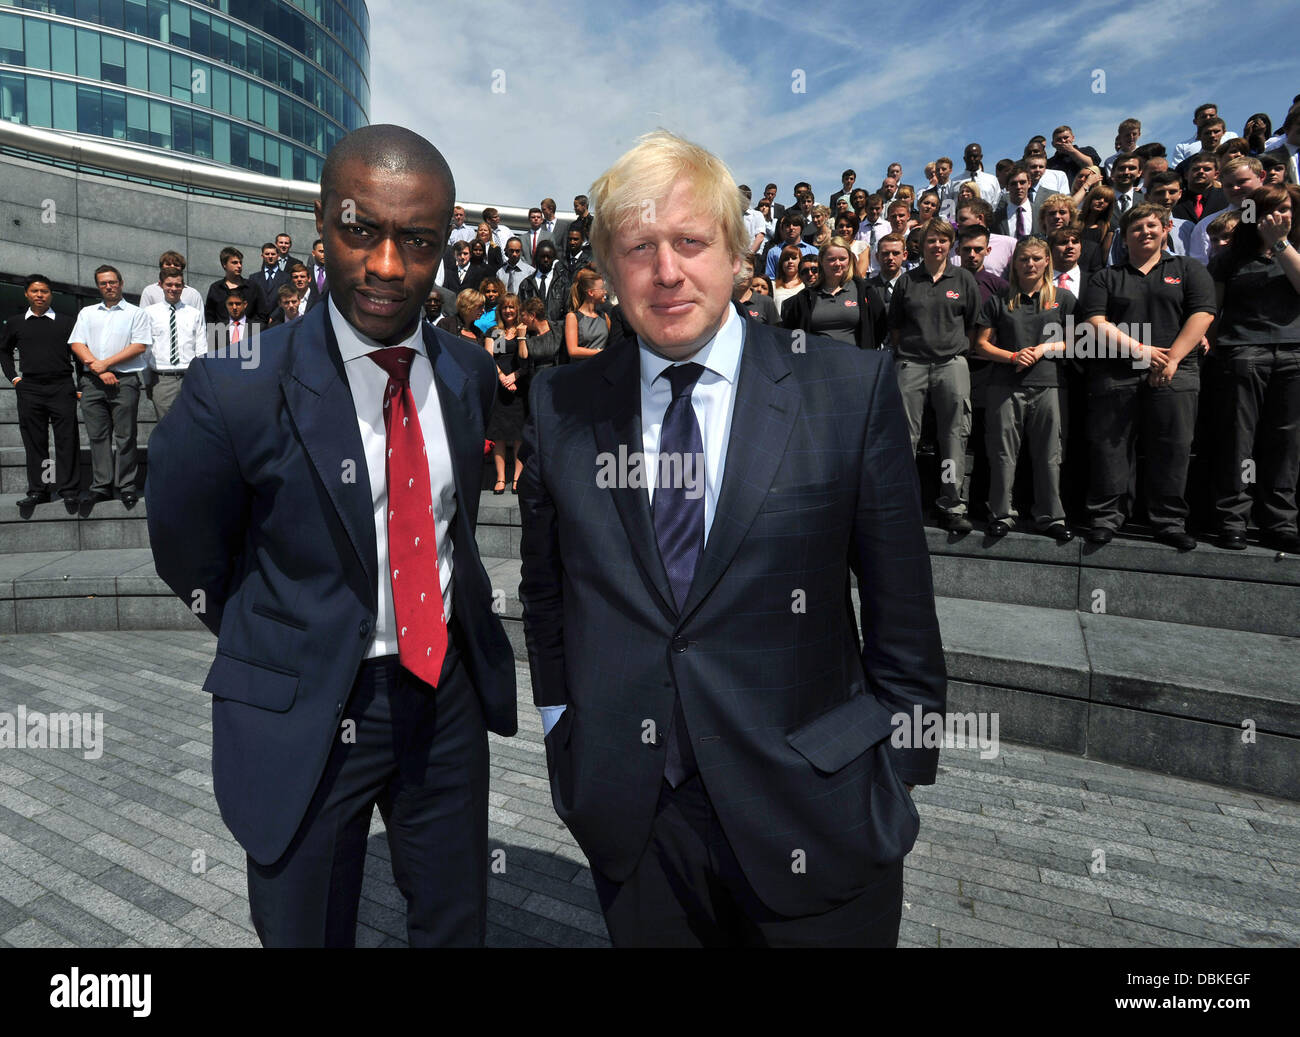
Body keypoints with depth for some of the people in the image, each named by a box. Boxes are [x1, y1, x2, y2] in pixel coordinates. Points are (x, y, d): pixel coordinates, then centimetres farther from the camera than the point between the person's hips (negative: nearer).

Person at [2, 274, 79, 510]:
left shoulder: (66, 322, 6)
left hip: (62, 387, -2)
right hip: (29, 389, 2)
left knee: (66, 440, -4)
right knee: (34, 442, 5)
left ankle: (68, 490, 0)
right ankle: (37, 490, 11)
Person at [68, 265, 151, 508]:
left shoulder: (135, 313, 9)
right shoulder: (87, 313, 20)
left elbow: (139, 346, -3)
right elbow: (76, 344, 10)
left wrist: (106, 363, -8)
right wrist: (98, 369, -6)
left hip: (125, 380, -4)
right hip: (92, 381, 4)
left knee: (125, 436, -4)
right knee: (97, 435, 3)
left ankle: (127, 486, 0)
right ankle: (101, 486, 6)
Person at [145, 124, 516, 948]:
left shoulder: (470, 371, -3)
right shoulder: (237, 393, -18)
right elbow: (188, 557, -3)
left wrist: (463, 629, 11)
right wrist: (286, 657, 4)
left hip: (450, 691, 4)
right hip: (308, 717, -3)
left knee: (457, 924, 23)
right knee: (307, 932, 19)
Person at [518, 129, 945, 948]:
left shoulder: (851, 389, -8)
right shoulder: (561, 407, -1)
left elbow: (901, 605, -4)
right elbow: (546, 591, 8)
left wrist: (896, 776, -1)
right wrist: (566, 737, 8)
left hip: (813, 816, -1)